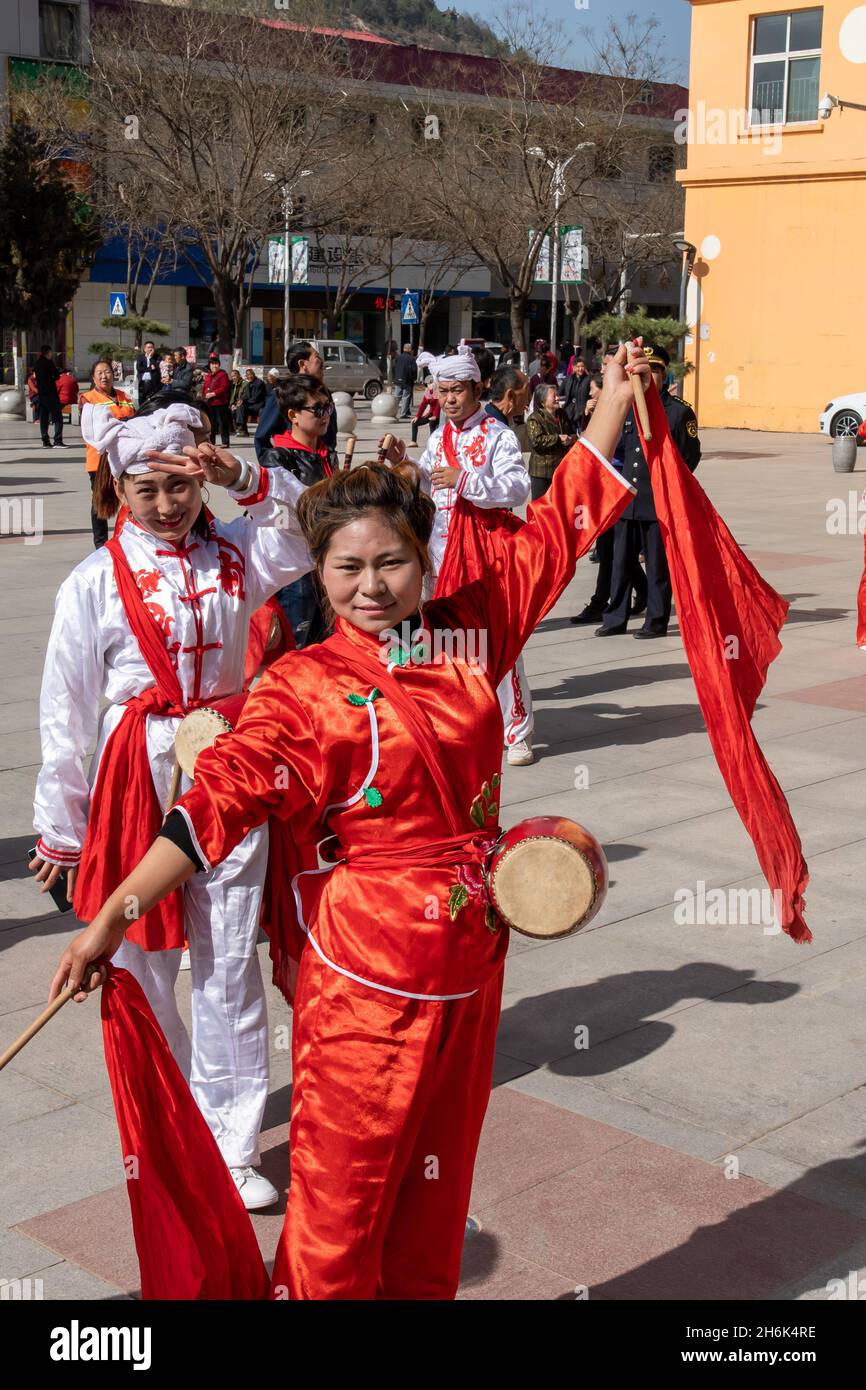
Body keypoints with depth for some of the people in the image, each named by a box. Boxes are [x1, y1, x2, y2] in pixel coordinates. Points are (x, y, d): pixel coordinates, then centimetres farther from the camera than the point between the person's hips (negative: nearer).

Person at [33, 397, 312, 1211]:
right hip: (136, 779, -1)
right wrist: (59, 831, -1)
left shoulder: (234, 555, 0)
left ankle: (231, 1144, 17)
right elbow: (66, 715, -4)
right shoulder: (95, 583, -6)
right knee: (141, 966, 11)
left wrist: (245, 479, -19)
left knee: (230, 967, 5)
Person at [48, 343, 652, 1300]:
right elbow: (216, 804, -16)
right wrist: (111, 919, -23)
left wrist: (617, 394, 13)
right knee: (344, 1193, 3)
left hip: (470, 951, 5)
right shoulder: (304, 688, -10)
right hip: (364, 967, -5)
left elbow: (558, 525, 10)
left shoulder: (470, 632, 2)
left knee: (437, 1173, 18)